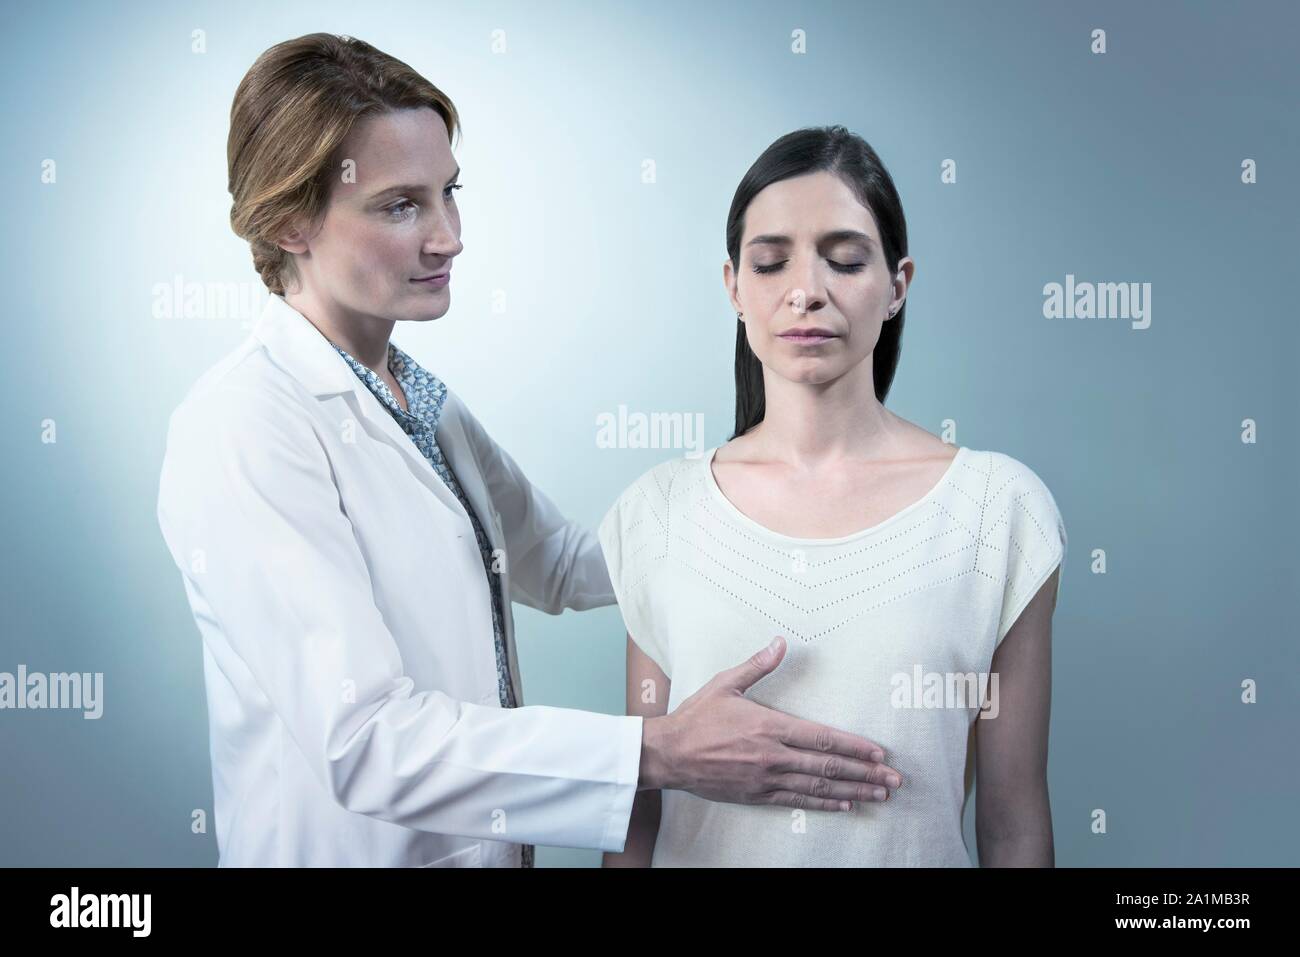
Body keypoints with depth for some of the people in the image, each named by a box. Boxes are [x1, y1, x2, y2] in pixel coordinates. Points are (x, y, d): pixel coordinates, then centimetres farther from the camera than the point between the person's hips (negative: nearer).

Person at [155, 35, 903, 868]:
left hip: (486, 840, 8)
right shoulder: (243, 426, -23)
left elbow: (555, 561, 13)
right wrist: (660, 752, -31)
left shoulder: (420, 396, 4)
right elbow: (364, 739, -29)